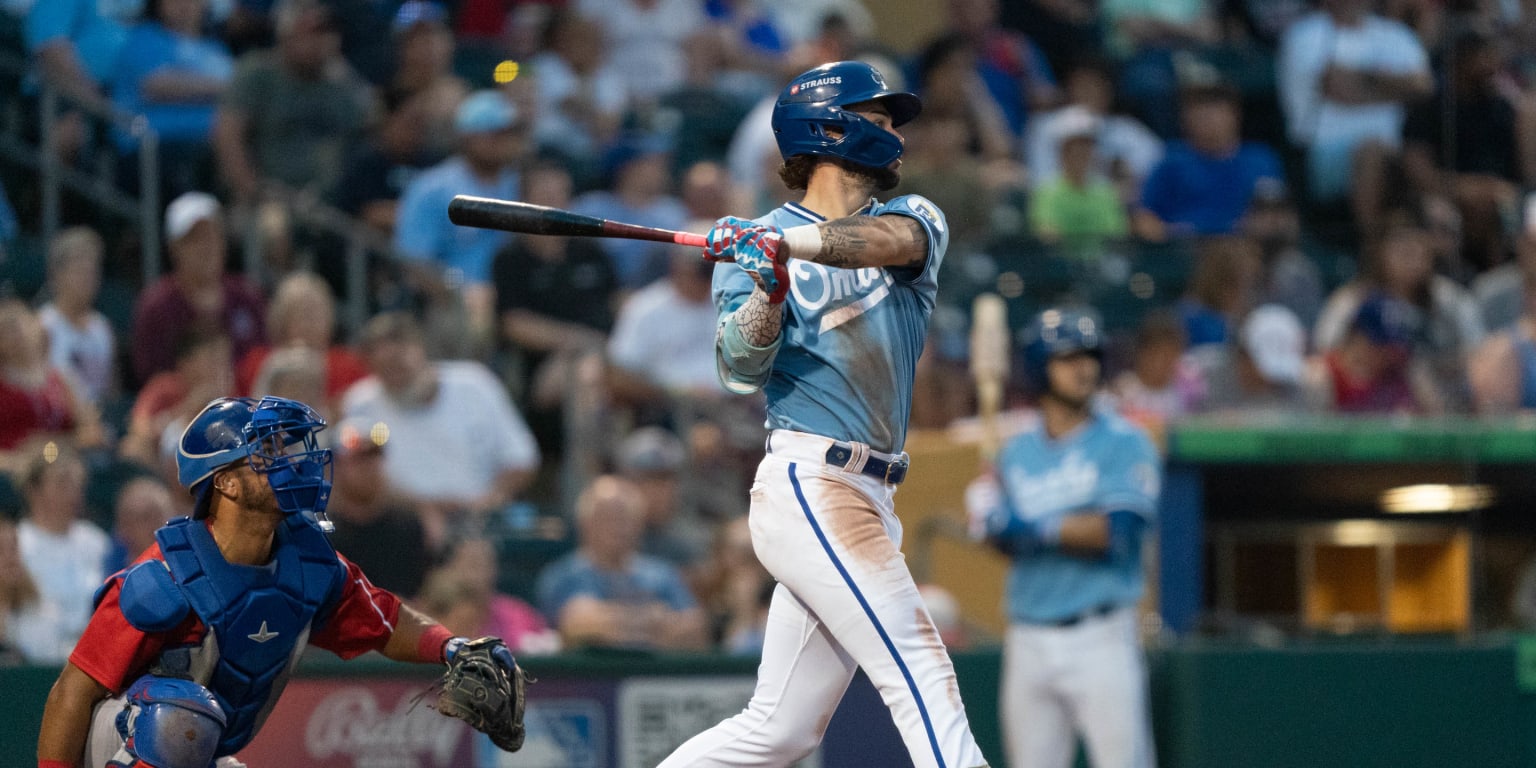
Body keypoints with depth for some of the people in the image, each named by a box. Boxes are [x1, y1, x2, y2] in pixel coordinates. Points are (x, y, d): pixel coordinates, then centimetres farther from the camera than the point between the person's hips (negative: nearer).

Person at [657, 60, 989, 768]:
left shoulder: (916, 219, 14)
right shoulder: (752, 243, 3)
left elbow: (894, 239, -12)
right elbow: (741, 372, -9)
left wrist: (787, 243, -28)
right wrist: (768, 284, -26)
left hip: (869, 497, 6)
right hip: (810, 488, -6)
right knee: (925, 685, -17)